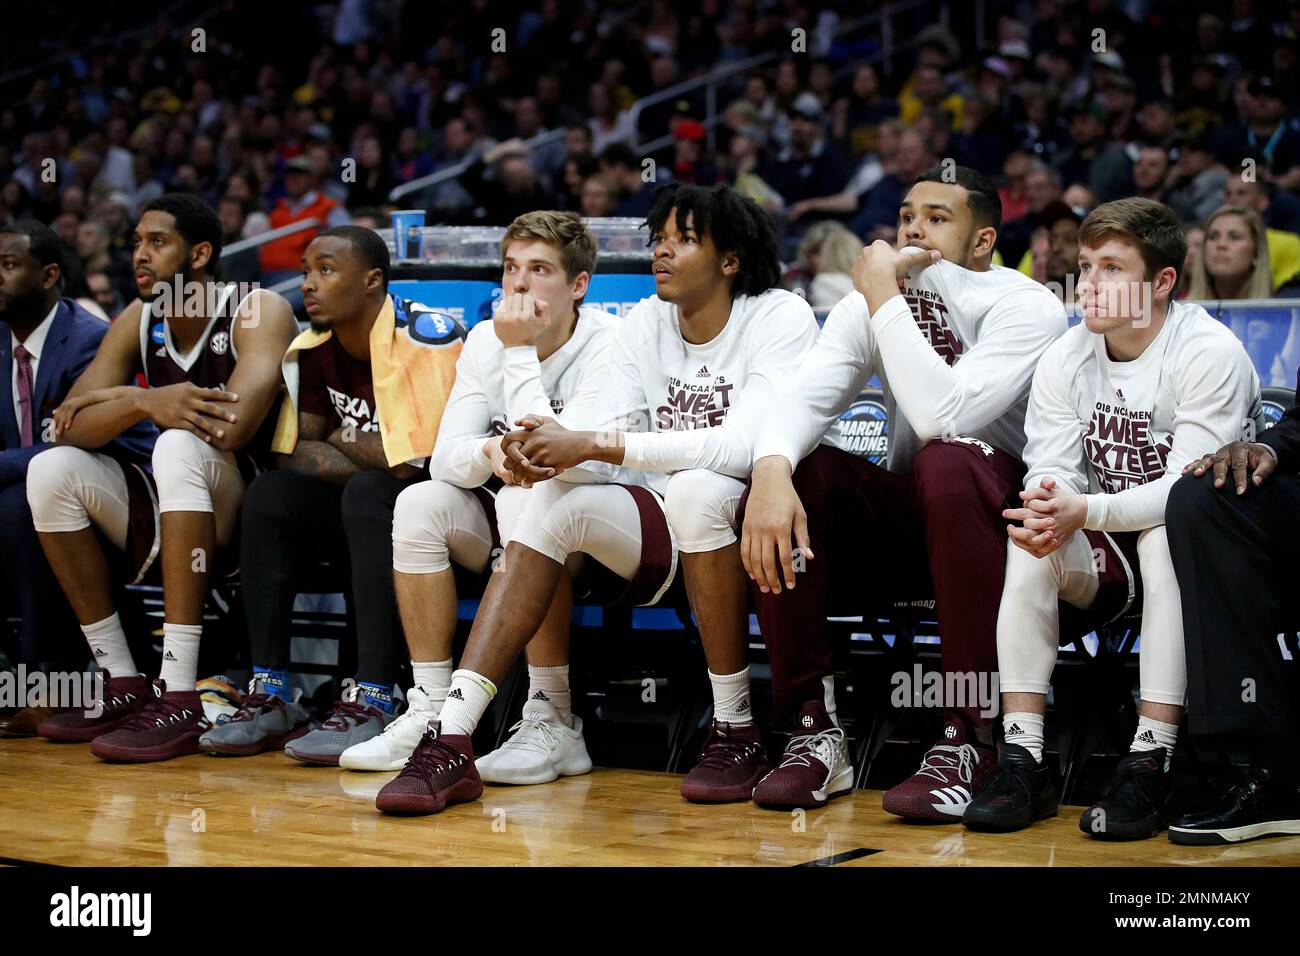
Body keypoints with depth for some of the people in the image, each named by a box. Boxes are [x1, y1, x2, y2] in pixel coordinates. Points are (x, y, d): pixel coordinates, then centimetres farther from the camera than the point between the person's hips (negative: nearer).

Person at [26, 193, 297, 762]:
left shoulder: (259, 312, -12)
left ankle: (179, 702, -37)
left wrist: (115, 398, -15)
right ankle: (125, 689, -11)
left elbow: (234, 426, -29)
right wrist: (143, 403, -26)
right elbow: (66, 429, -4)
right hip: (169, 514, 6)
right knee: (52, 470, -13)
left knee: (180, 445, -34)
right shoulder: (137, 322, 6)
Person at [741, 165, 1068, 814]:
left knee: (947, 463, -36)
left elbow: (943, 414, -30)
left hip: (1000, 516, -5)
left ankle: (970, 741, -32)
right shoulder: (870, 303, 4)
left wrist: (883, 296, -23)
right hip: (906, 519, 5)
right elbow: (804, 395, -13)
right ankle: (816, 729, -16)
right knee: (784, 471, -19)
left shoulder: (1027, 308, -13)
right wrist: (771, 471, -34)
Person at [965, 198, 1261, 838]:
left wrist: (1085, 511, -39)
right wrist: (1046, 507, -31)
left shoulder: (1209, 353, -16)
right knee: (1032, 541, -25)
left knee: (1166, 534, -36)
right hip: (1104, 557, 4)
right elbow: (1053, 470, -5)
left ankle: (1151, 762, -37)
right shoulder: (1064, 359, 1)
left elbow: (1189, 486, -25)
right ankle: (1023, 760, -27)